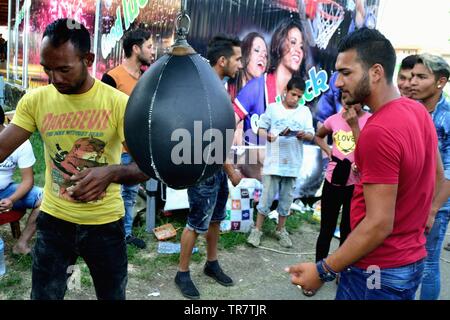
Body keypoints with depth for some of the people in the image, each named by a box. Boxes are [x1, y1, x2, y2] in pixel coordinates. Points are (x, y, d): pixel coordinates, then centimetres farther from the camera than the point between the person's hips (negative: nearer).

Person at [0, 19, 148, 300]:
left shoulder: (119, 103, -15)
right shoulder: (34, 100, -6)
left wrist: (112, 172, -37)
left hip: (106, 223, -1)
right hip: (54, 220, 2)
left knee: (113, 295, 17)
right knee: (43, 295, 15)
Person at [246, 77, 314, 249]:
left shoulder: (305, 111, 7)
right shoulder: (273, 108, 1)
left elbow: (311, 135, 4)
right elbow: (261, 128, 2)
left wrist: (304, 135, -19)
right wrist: (268, 136, -19)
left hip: (292, 163, 2)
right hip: (273, 162, -2)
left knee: (286, 199, 11)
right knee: (267, 197, 2)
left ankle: (281, 230, 27)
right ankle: (257, 230, 15)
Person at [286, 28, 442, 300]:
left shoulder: (378, 132, -27)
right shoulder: (419, 111, 2)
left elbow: (379, 225, -26)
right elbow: (438, 176, 14)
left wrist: (323, 271, -19)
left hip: (379, 270, -9)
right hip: (413, 258, 9)